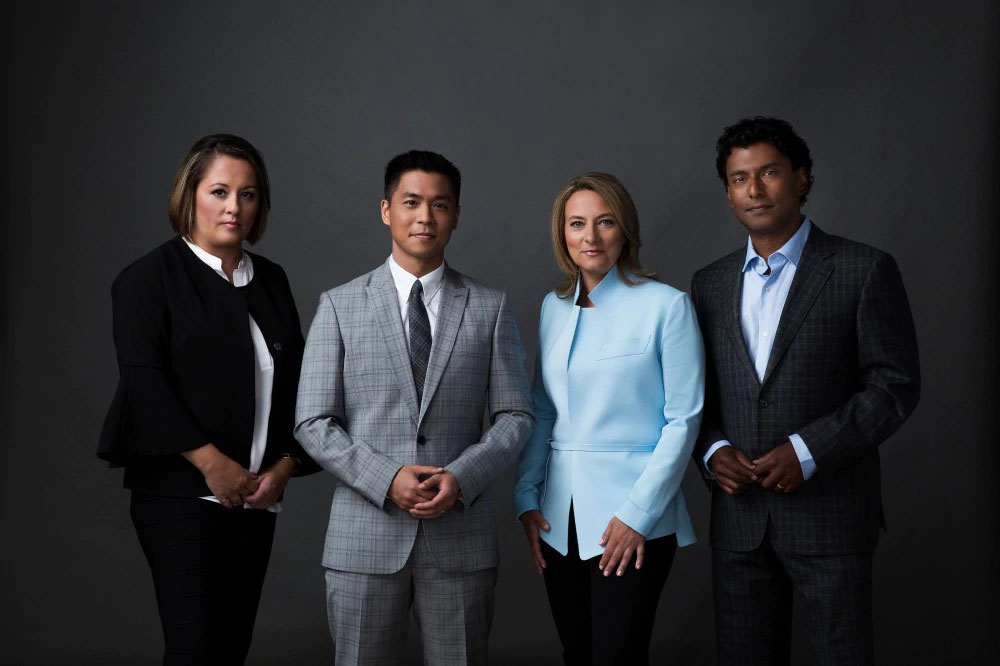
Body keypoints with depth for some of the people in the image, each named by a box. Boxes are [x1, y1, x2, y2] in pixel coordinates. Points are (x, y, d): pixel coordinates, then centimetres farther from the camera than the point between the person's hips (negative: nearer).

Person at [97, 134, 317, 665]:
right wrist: (213, 463, -15)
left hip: (256, 495, 5)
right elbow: (144, 381, -11)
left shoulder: (270, 282, 14)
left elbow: (295, 381, 13)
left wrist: (284, 465, -1)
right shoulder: (150, 278, -2)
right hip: (181, 492, -5)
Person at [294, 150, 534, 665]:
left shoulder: (489, 309, 7)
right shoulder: (339, 306, 4)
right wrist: (386, 479, -13)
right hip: (366, 534, -1)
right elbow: (313, 423, 0)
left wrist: (461, 477, -11)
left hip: (461, 533, 1)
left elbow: (514, 416, 5)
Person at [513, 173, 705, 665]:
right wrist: (526, 496, 4)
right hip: (560, 519, 5)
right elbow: (542, 412, 13)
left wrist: (638, 514, -13)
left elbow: (683, 420, -8)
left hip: (633, 520, -5)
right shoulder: (554, 307, 10)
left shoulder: (666, 305, -7)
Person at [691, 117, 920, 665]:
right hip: (738, 515, 4)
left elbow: (895, 384, -6)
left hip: (828, 513, -4)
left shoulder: (864, 271, -3)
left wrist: (807, 451, -15)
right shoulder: (710, 284, 12)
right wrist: (712, 451, -4)